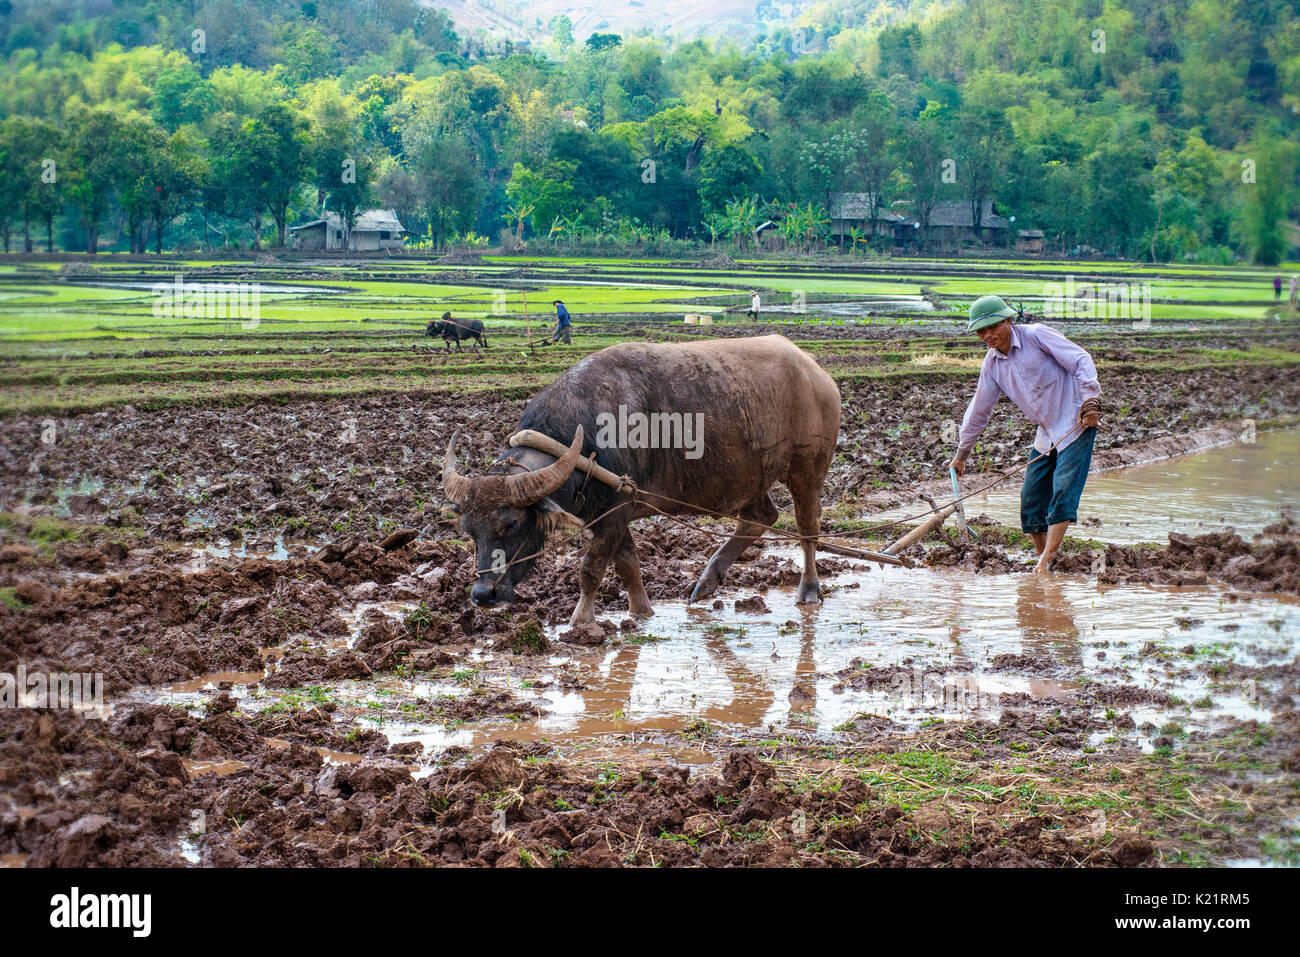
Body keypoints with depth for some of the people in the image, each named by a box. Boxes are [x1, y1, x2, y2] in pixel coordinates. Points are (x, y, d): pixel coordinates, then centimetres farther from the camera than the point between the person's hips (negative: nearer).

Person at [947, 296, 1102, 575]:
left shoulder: (1037, 335, -10)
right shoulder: (992, 363, 8)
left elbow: (1081, 361, -13)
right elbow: (979, 409, 17)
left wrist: (1091, 398, -25)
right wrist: (961, 453, 22)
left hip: (1076, 425, -7)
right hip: (1046, 435, 7)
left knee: (1062, 494, -16)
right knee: (1031, 500, 1)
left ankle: (1045, 562, -20)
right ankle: (1043, 558, 9)